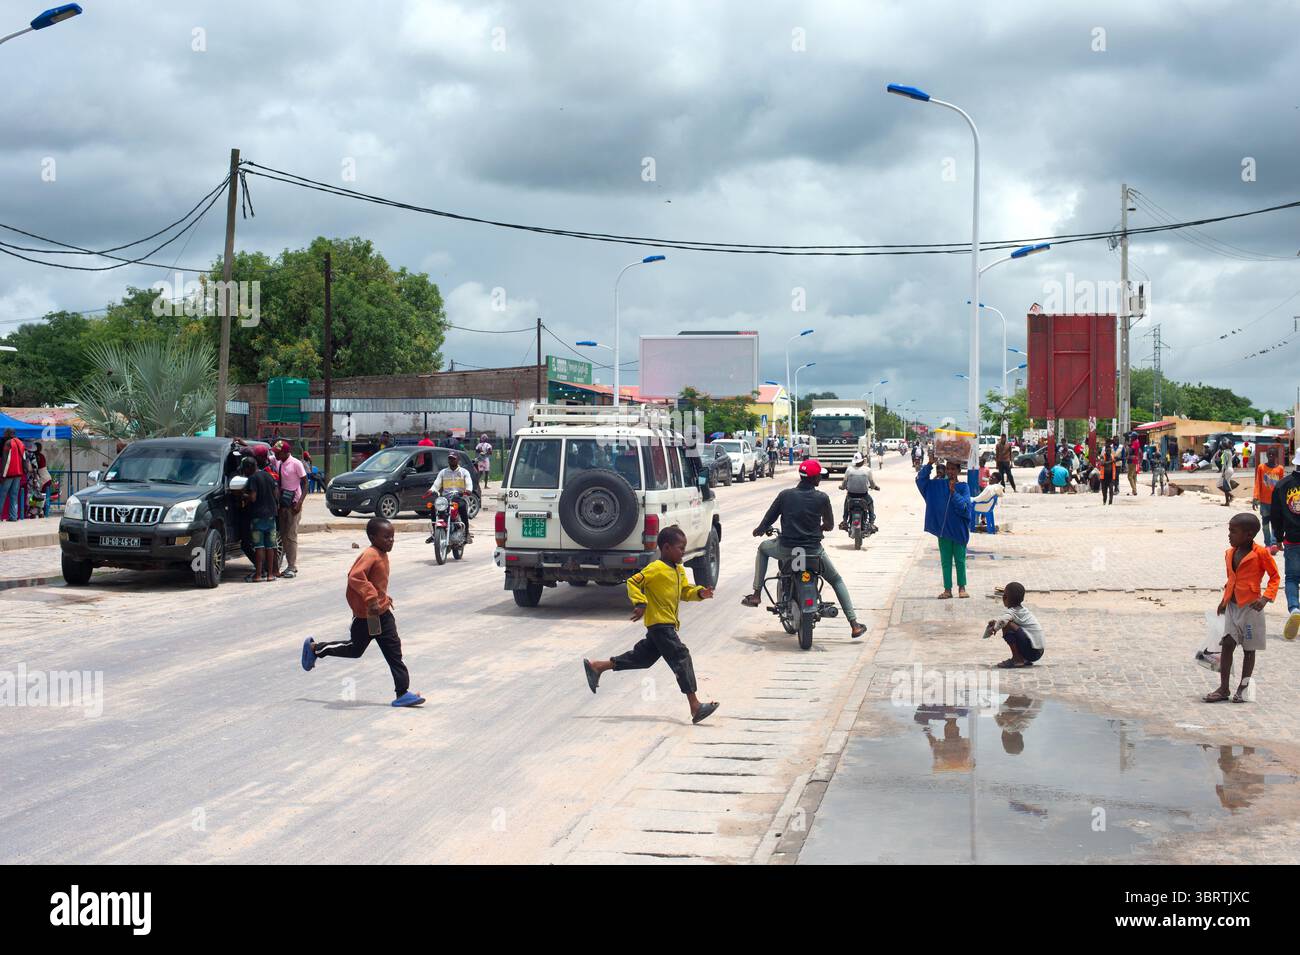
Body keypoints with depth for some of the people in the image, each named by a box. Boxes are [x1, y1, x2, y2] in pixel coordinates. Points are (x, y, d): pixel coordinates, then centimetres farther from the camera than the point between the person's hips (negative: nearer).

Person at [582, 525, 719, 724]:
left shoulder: (679, 570, 13)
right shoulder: (656, 569, -15)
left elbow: (685, 591, 20)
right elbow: (632, 582, -17)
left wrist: (700, 593, 1)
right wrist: (640, 603, -28)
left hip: (668, 624, 10)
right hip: (659, 623, -10)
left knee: (641, 658, 17)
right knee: (681, 659, -14)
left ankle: (596, 666, 28)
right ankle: (695, 707, -16)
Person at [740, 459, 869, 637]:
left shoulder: (785, 495, -3)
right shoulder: (822, 498, -5)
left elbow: (768, 519, 2)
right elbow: (829, 525, 7)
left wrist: (759, 530, 24)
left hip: (786, 549, 1)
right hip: (813, 550, -1)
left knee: (763, 548, 33)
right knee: (837, 581, 20)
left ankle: (757, 594, 23)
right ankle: (854, 625, 12)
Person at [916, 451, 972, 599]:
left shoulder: (963, 487, -5)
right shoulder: (938, 484, 3)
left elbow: (965, 507, -14)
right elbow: (921, 480, -4)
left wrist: (953, 492, -25)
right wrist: (930, 464, -14)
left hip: (959, 530, -2)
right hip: (943, 529, 2)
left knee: (960, 559, 6)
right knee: (945, 560, 7)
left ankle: (962, 587, 16)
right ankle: (947, 589, 12)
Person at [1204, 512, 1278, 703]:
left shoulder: (1261, 553, -12)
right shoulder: (1229, 553, 7)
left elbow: (1274, 576, -5)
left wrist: (1266, 597, -17)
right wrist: (1224, 600, 16)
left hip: (1251, 606, -5)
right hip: (1232, 606, 5)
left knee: (1248, 649, 5)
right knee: (1227, 644, 0)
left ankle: (1243, 688, 15)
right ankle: (1223, 689, 4)